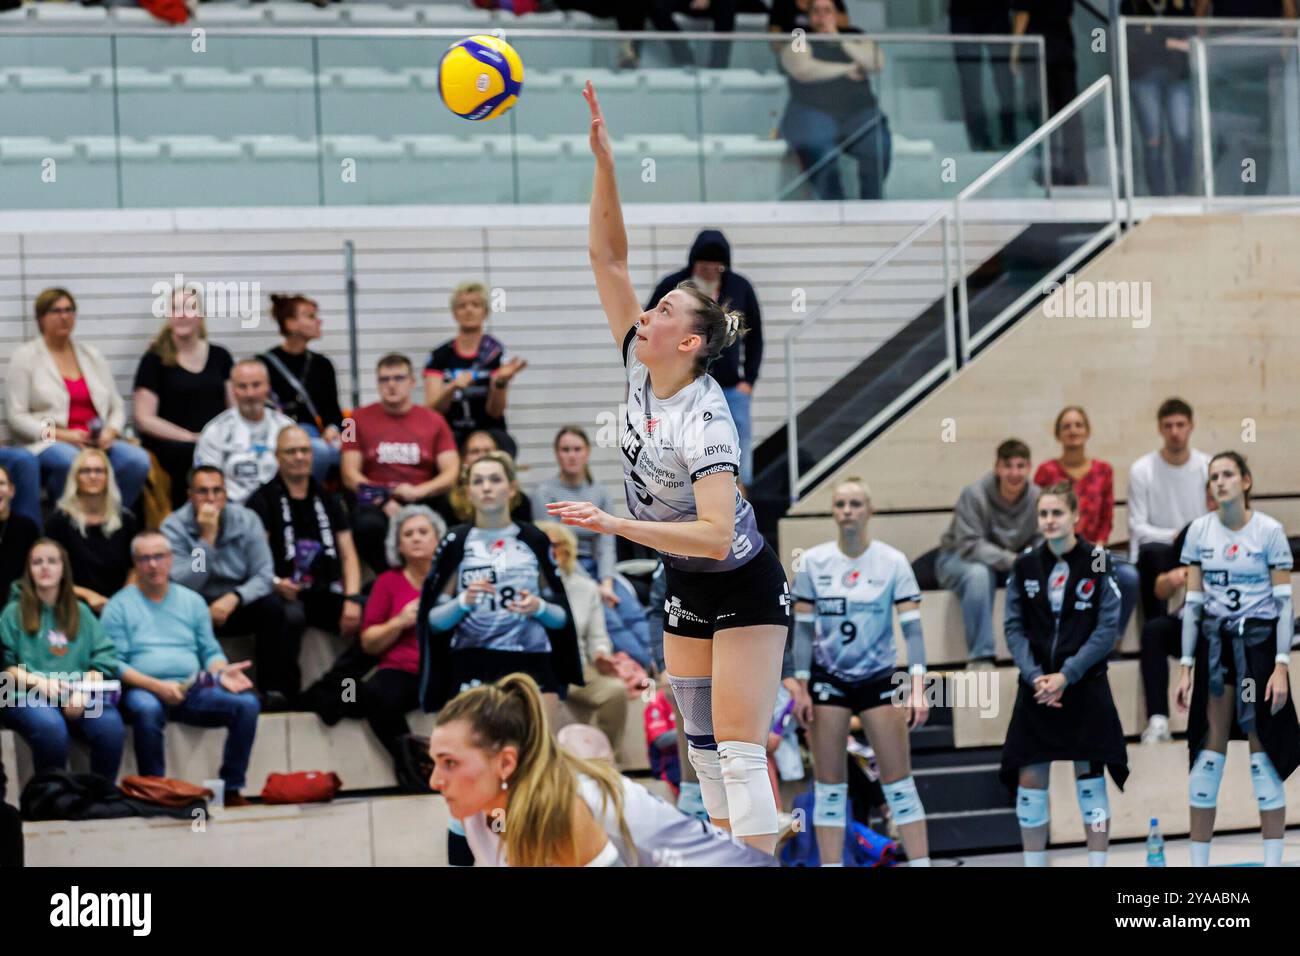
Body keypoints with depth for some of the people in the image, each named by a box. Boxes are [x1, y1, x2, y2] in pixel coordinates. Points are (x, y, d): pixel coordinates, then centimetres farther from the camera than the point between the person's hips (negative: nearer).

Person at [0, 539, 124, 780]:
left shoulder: (80, 612, 21)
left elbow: (104, 658, 11)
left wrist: (83, 691, -8)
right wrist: (38, 681, -14)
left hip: (78, 695, 2)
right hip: (28, 695, -2)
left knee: (110, 726, -31)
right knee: (50, 727, -38)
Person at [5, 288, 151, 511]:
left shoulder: (92, 355, 22)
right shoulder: (25, 356, 8)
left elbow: (117, 407, 21)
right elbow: (16, 417, 0)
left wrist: (110, 432, -3)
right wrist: (63, 436, -13)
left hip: (99, 442, 4)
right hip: (49, 444, -4)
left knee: (138, 460, -28)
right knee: (72, 462, -41)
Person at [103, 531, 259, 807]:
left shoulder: (192, 601, 19)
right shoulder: (120, 606, 6)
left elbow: (210, 651, 17)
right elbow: (114, 663, -3)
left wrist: (222, 671, -7)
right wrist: (157, 686, -17)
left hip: (193, 688, 4)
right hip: (144, 689, -4)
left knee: (247, 704, -21)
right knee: (146, 709, -40)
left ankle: (232, 790, -13)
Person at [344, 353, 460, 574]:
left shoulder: (434, 421, 12)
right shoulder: (360, 419, 11)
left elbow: (452, 473, 4)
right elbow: (350, 474, 3)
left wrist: (418, 491, -14)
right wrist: (381, 500, -13)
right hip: (376, 504, -1)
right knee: (367, 525, -36)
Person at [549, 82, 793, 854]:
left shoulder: (704, 422, -26)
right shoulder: (641, 367, -5)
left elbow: (714, 533, -36)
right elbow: (609, 256, -5)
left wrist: (612, 524, -37)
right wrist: (603, 160, -15)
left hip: (745, 589, -8)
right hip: (687, 591, 8)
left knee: (739, 753, -12)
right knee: (704, 747, 9)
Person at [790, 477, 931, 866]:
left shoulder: (892, 562, -6)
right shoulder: (813, 562, -2)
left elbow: (912, 628, -10)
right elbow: (803, 629, 1)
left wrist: (917, 687, -19)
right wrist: (802, 690, -4)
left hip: (879, 678, -1)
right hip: (828, 678, 1)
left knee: (899, 782, -3)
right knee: (829, 785, 1)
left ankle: (921, 863, 0)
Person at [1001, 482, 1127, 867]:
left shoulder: (1098, 563, -5)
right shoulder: (1025, 565, 3)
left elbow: (1108, 628, -8)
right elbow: (1013, 627, 3)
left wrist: (1066, 675, -14)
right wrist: (1034, 676, -11)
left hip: (1085, 687, -3)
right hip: (1036, 688, 3)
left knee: (1090, 779, 1)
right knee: (1029, 782, 3)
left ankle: (1098, 867, 7)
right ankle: (1034, 868, 14)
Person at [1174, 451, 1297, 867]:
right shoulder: (1200, 531, 4)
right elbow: (1192, 603, 7)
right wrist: (1186, 667, 3)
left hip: (1259, 644, -3)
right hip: (1214, 643, 3)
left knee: (1264, 755, -2)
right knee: (1208, 756, 2)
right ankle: (1198, 861, 8)